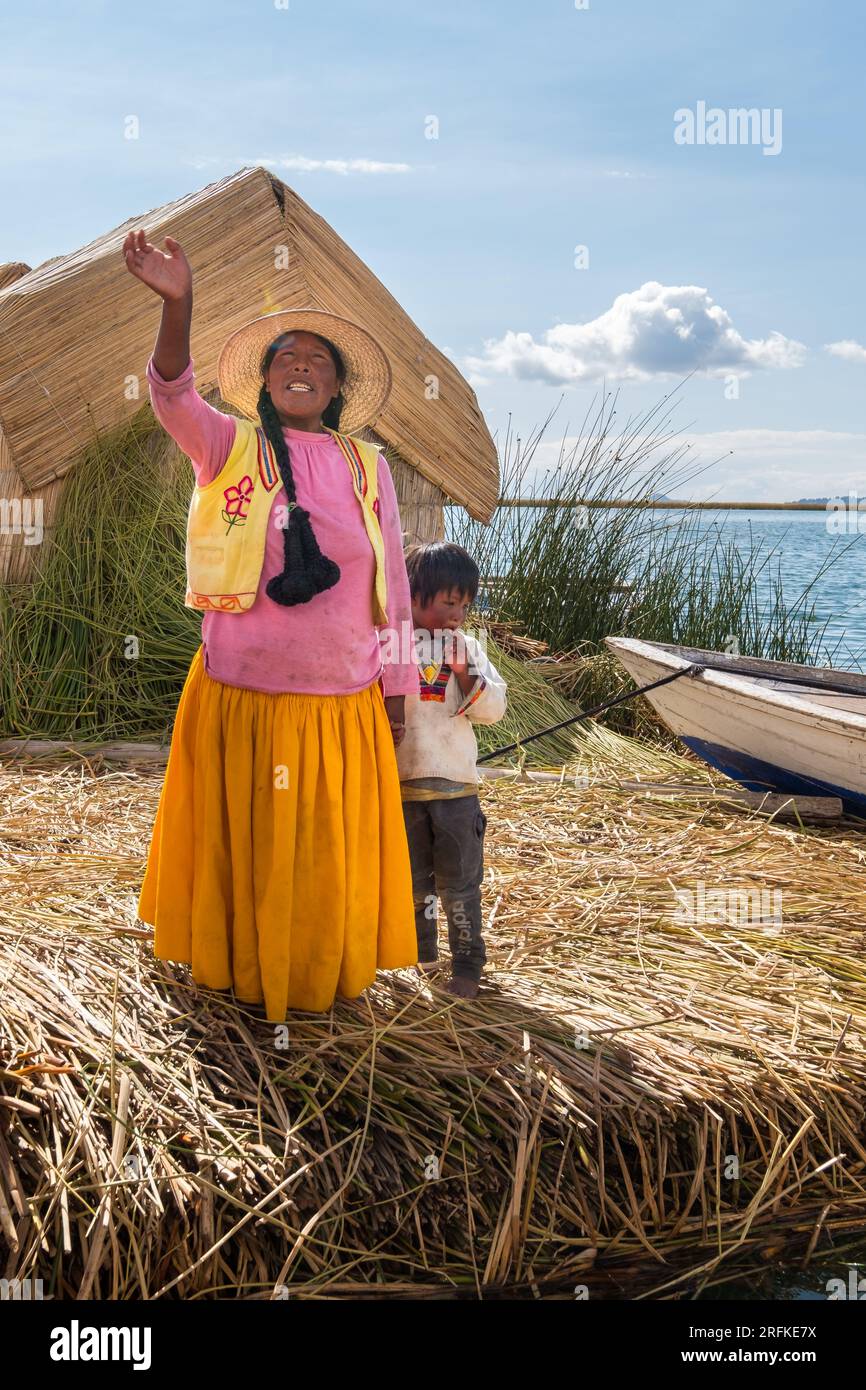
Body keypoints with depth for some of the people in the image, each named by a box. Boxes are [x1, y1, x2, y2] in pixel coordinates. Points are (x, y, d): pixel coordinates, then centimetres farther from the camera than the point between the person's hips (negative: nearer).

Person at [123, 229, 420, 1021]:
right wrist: (178, 305, -37)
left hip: (344, 707, 2)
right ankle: (241, 976, 32)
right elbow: (173, 398, -19)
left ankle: (323, 979, 34)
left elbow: (392, 587, 6)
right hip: (238, 698, -1)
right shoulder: (230, 446, 0)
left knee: (331, 856, 13)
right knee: (244, 847, 11)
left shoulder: (369, 468, 5)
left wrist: (397, 694, 5)